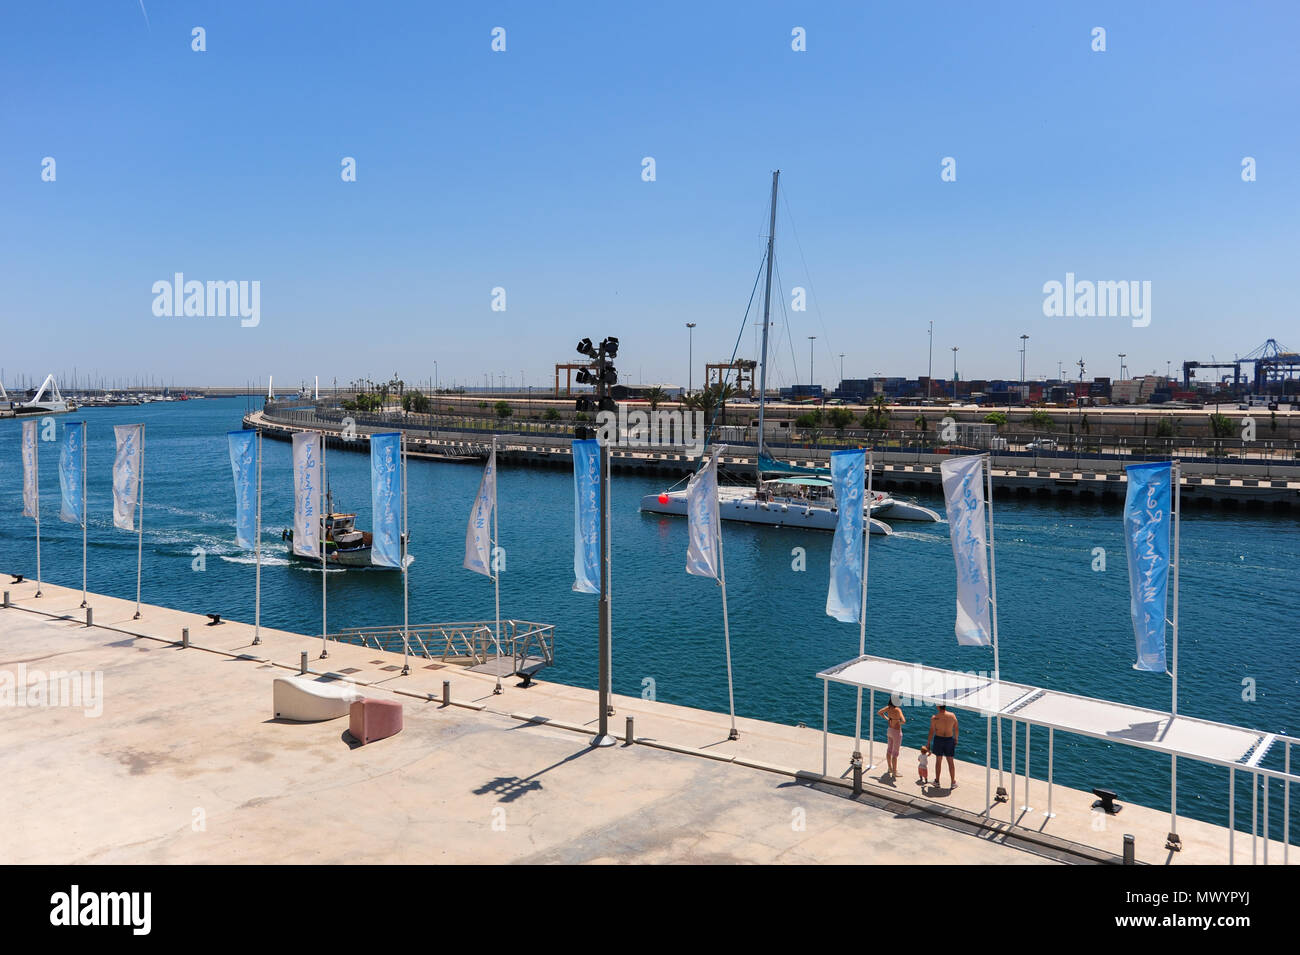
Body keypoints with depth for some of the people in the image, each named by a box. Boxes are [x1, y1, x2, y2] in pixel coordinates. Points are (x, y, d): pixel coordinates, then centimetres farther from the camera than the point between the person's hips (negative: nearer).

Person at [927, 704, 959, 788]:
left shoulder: (934, 718, -14)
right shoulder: (952, 716, -7)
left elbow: (931, 731, -11)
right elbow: (956, 729, 3)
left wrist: (928, 744, -2)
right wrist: (956, 739, 19)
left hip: (938, 739, -1)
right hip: (949, 740, 1)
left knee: (938, 761, 12)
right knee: (950, 761, 12)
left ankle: (937, 782, 20)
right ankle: (953, 783, 19)